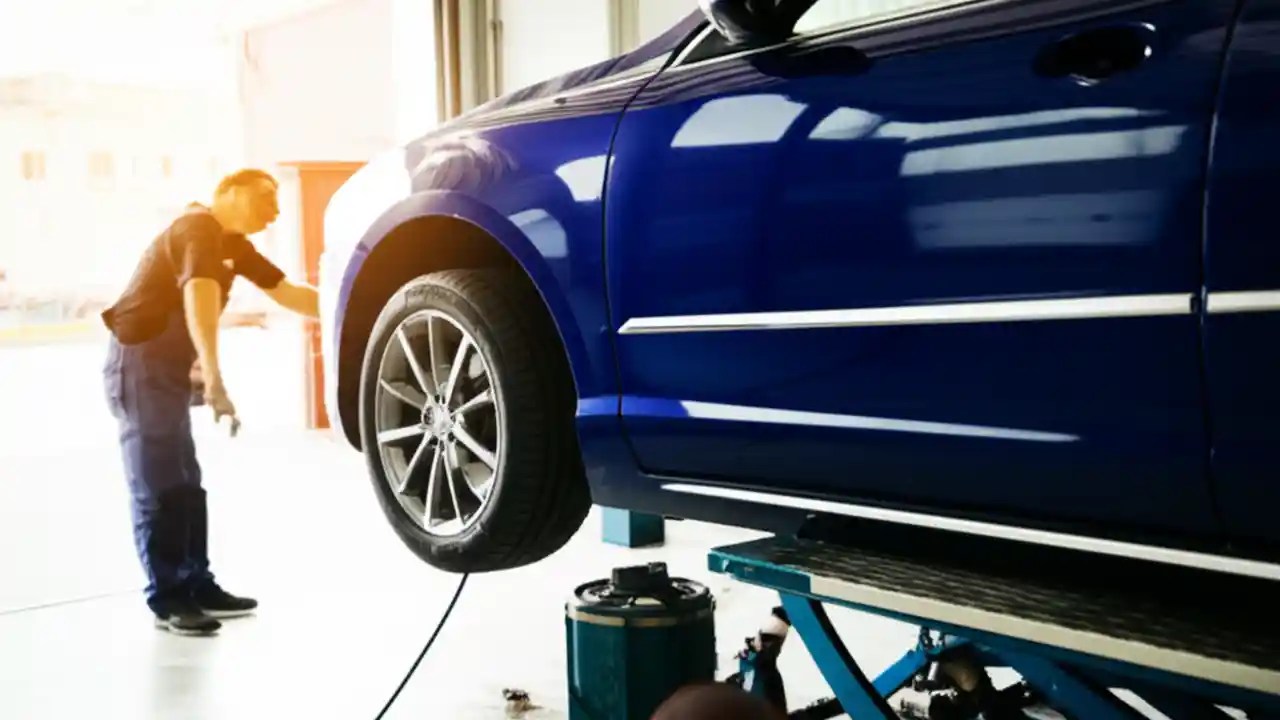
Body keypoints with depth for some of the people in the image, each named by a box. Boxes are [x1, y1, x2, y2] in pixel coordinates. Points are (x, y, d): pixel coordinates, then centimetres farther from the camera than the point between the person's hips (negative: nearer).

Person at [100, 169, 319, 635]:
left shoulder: (232, 243, 13)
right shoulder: (200, 229, -17)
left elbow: (287, 293, 14)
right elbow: (199, 300, -33)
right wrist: (214, 381, -43)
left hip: (167, 369, 10)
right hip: (140, 364, -10)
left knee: (184, 485, 11)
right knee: (158, 488, -7)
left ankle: (196, 586, 17)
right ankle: (167, 600, -2)